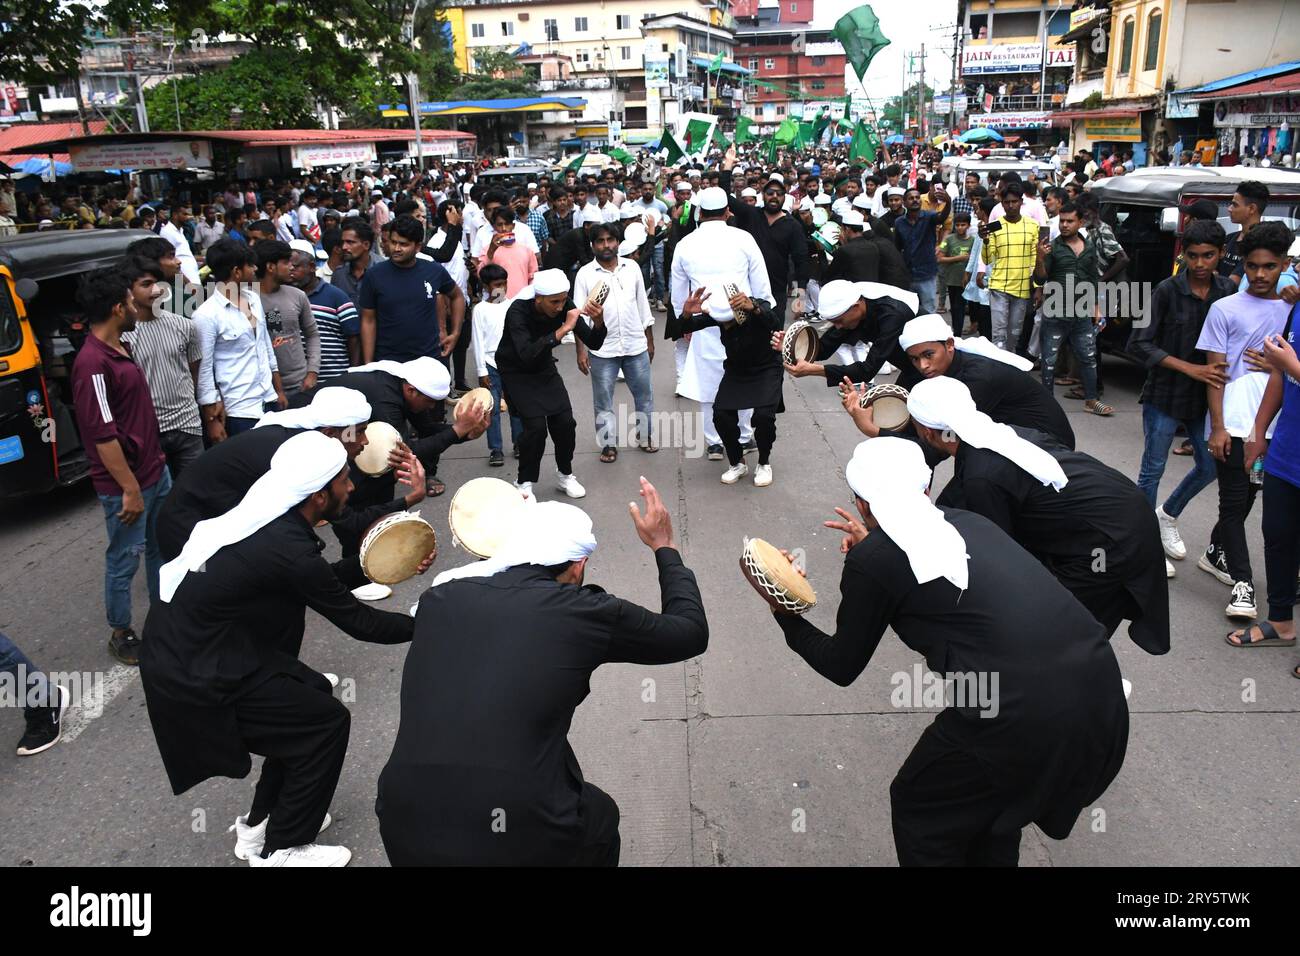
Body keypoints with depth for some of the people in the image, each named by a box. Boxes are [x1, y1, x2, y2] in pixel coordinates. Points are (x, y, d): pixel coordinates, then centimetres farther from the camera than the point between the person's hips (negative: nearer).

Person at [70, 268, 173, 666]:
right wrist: (130, 489, -20)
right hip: (126, 484, -9)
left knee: (163, 547, 20)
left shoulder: (120, 350, 8)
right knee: (124, 560, 7)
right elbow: (103, 436, -23)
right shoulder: (93, 363, -22)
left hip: (155, 470, 9)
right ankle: (121, 633, 23)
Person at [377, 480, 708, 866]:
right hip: (521, 841, -2)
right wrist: (665, 547, 23)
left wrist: (492, 551, 33)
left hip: (407, 833, 3)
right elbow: (691, 632, 11)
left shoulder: (438, 598, 4)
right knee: (600, 817, 29)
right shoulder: (583, 610, -4)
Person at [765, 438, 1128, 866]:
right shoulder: (969, 522, 16)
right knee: (988, 793, 33)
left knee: (919, 809, 22)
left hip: (1024, 715, -6)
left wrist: (786, 616, 23)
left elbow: (842, 667, 12)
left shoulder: (871, 560, 0)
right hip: (1102, 692, 7)